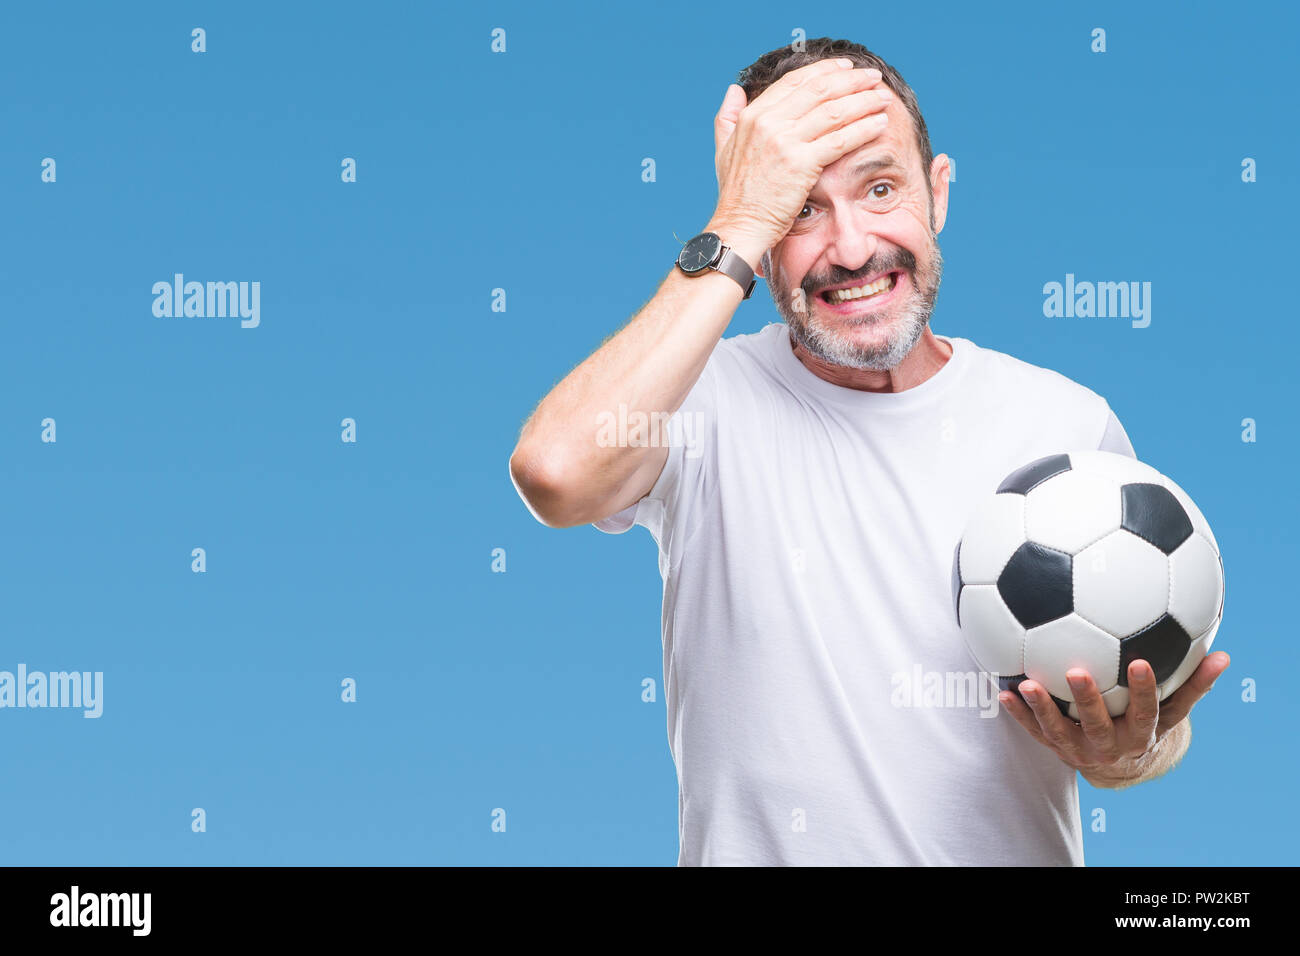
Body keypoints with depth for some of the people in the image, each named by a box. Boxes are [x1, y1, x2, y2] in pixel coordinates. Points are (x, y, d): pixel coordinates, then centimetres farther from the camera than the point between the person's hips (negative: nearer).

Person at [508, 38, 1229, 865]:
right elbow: (556, 472, -26)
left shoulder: (1072, 426, 1)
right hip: (751, 848, -1)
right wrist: (739, 230, -18)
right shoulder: (706, 400, -5)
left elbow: (1147, 699, 8)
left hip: (1011, 851, 2)